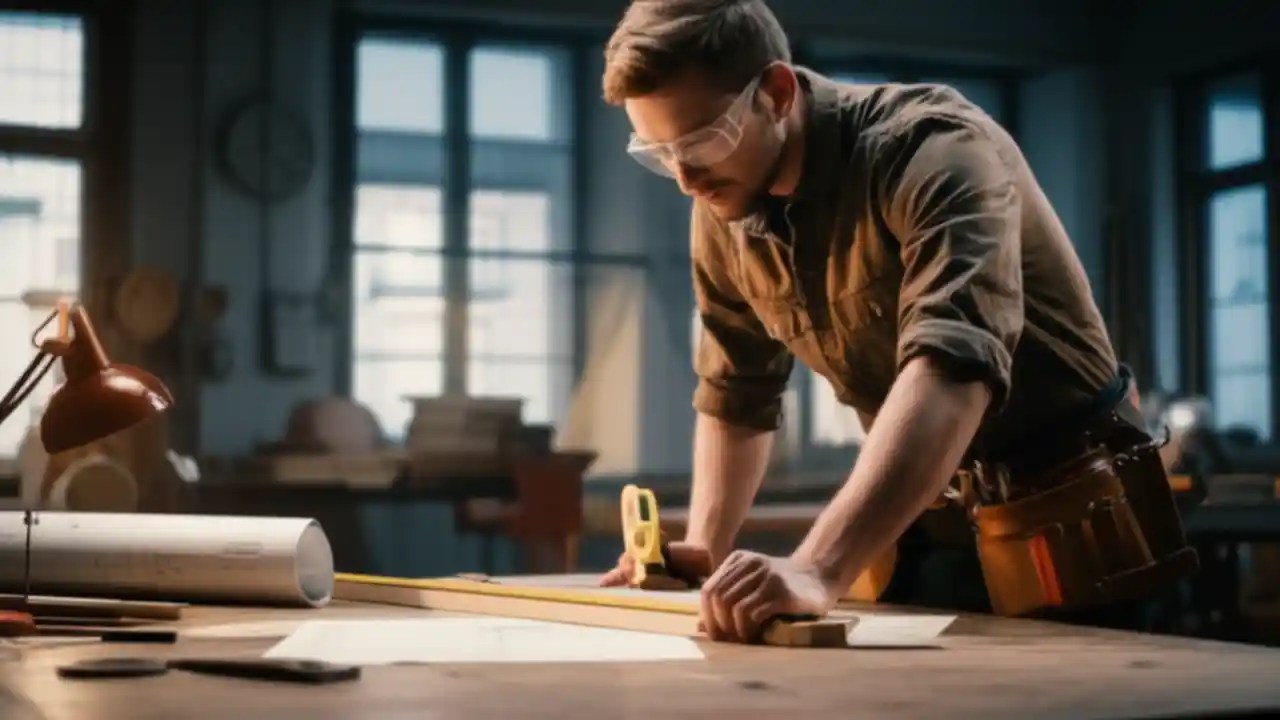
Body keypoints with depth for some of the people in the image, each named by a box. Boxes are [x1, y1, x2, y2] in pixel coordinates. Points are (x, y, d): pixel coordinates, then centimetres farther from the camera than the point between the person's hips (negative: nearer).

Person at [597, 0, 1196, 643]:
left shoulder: (930, 149, -25)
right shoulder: (721, 216, -3)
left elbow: (954, 365, -41)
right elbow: (734, 392, 12)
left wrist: (817, 571, -53)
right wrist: (704, 548, -4)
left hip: (1062, 516, -6)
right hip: (923, 523, 6)